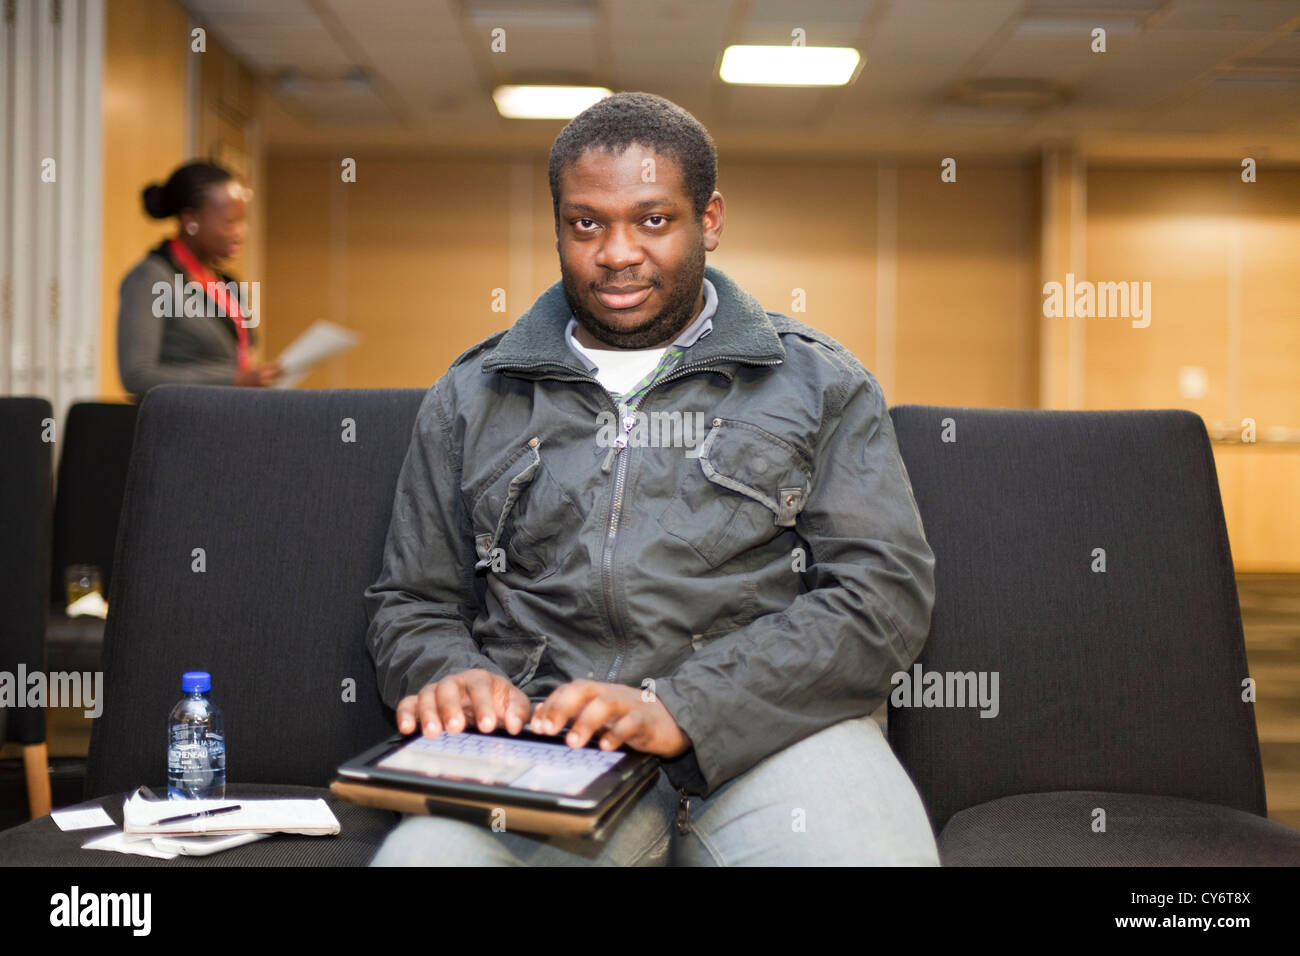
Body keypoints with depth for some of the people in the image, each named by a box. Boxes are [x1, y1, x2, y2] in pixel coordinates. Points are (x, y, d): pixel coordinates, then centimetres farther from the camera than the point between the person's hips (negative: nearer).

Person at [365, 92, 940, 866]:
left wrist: (682, 706, -13)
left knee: (869, 849, -34)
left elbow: (887, 592, 1)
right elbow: (411, 603, 22)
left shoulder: (819, 384, 13)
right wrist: (455, 676, -5)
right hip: (537, 740, 1)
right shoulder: (473, 398, 20)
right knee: (421, 852, -31)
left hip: (772, 726, 0)